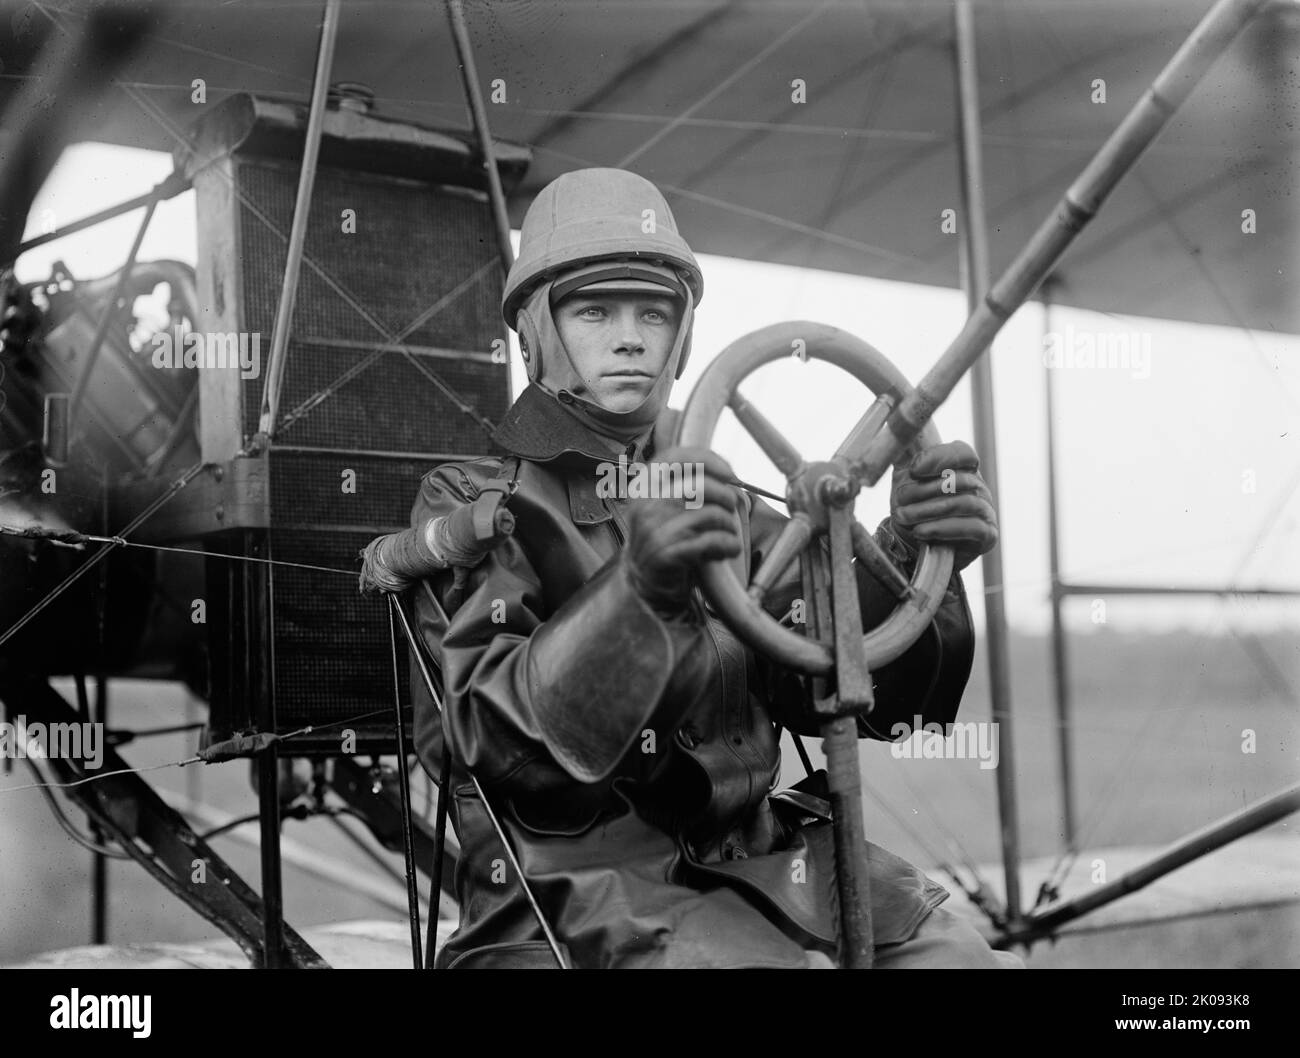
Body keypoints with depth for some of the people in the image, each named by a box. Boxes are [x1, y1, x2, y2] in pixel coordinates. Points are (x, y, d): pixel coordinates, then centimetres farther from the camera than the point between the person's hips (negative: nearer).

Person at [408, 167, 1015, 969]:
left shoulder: (732, 515, 18)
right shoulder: (470, 506, 2)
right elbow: (504, 743, -14)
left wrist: (909, 560, -16)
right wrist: (638, 589, -30)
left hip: (756, 861, 5)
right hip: (580, 885, -5)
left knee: (953, 951, -16)